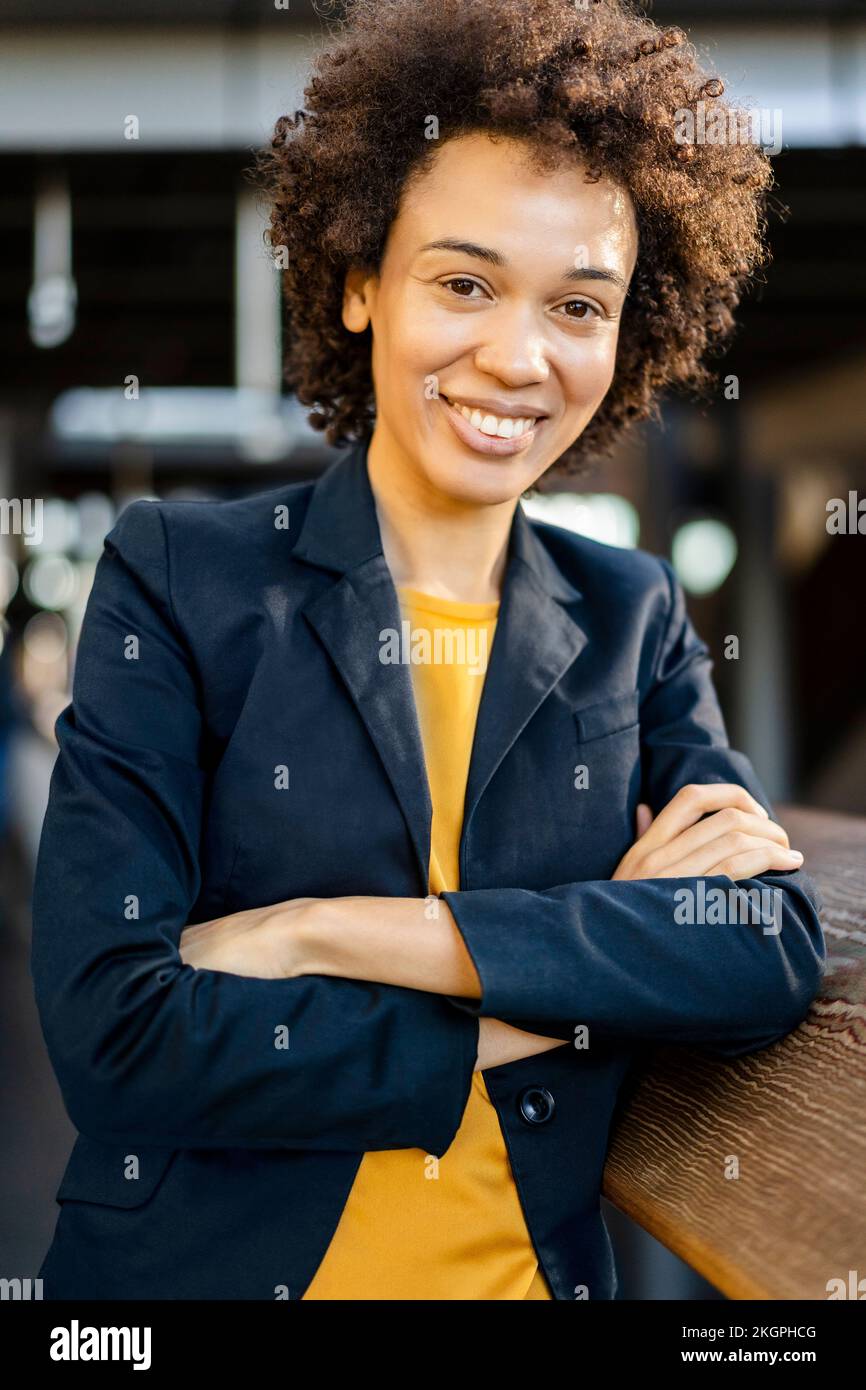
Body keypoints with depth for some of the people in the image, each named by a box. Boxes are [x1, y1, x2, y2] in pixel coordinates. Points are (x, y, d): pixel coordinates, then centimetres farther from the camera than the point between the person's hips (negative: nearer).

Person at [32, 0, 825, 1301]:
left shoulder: (633, 619, 4)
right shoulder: (179, 577, -5)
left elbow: (776, 953, -8)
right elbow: (115, 1034, -14)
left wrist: (325, 929, -16)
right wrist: (599, 969, -13)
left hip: (532, 1267, 3)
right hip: (205, 1265, -2)